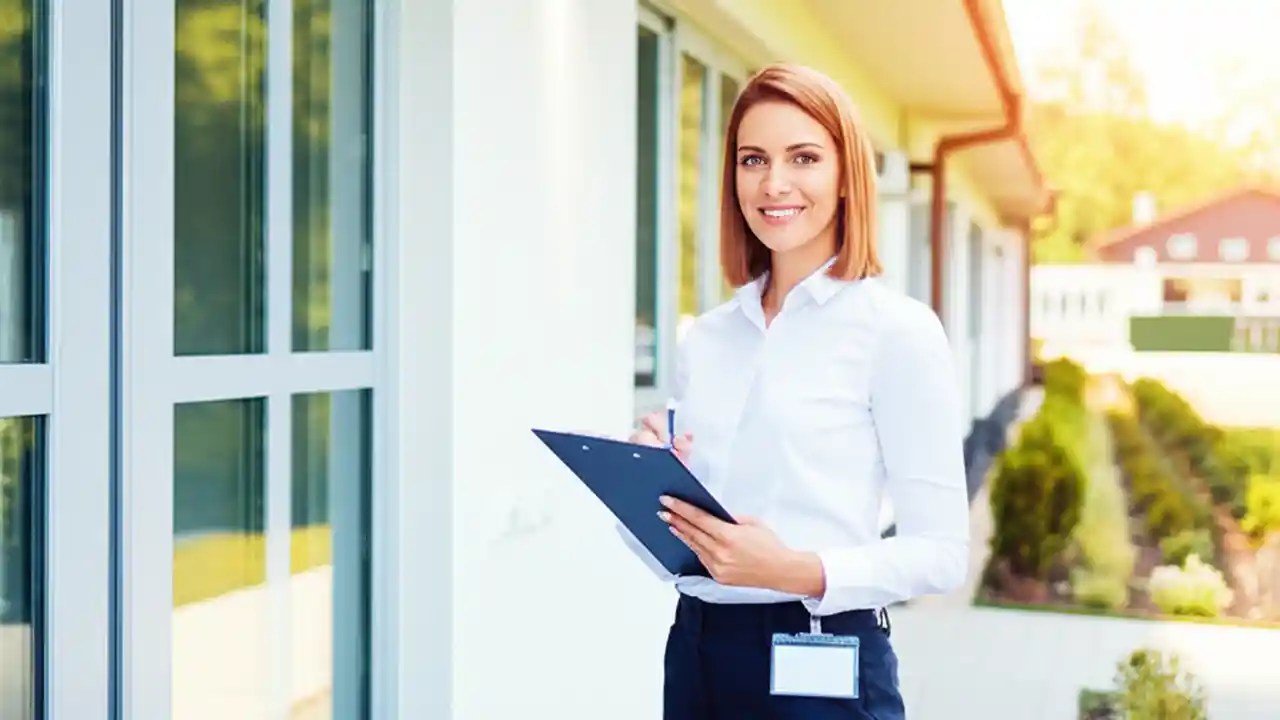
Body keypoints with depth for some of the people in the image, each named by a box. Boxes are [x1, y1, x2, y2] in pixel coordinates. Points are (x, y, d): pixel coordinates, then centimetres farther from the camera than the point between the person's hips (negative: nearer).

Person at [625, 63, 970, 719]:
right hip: (695, 652, 5)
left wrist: (802, 572, -24)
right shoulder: (704, 339, 7)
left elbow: (942, 551, -11)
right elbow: (671, 551, 12)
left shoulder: (898, 329, -8)